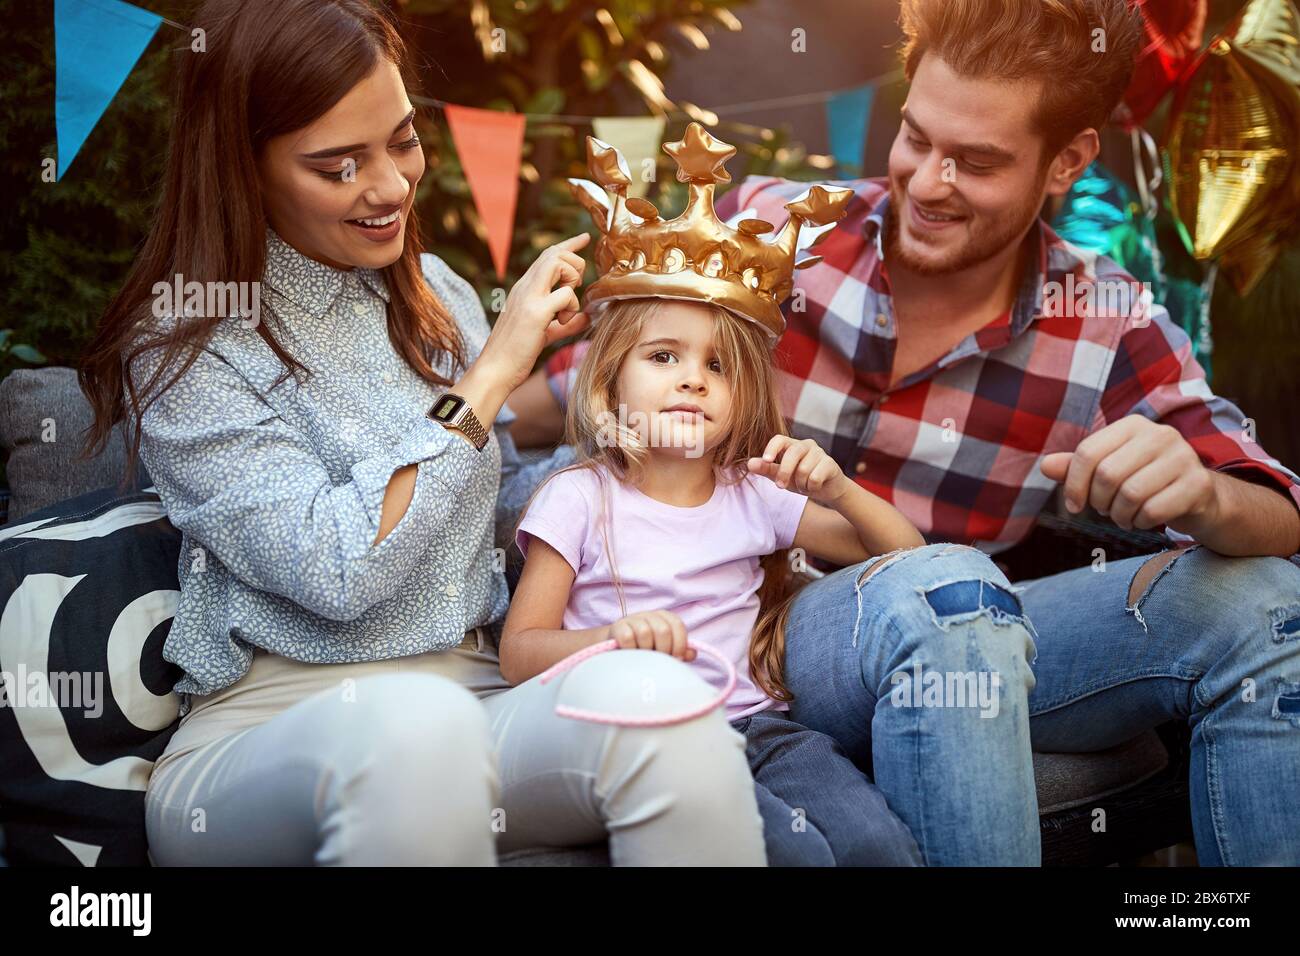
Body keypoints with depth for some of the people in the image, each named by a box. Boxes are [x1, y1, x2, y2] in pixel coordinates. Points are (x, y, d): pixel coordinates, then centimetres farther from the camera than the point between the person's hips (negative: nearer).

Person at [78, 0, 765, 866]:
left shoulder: (439, 295, 12)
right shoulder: (183, 351, -4)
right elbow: (336, 572, -16)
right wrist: (490, 376, -11)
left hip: (477, 706, 5)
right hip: (265, 729, -5)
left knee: (652, 692, -28)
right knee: (411, 723, -40)